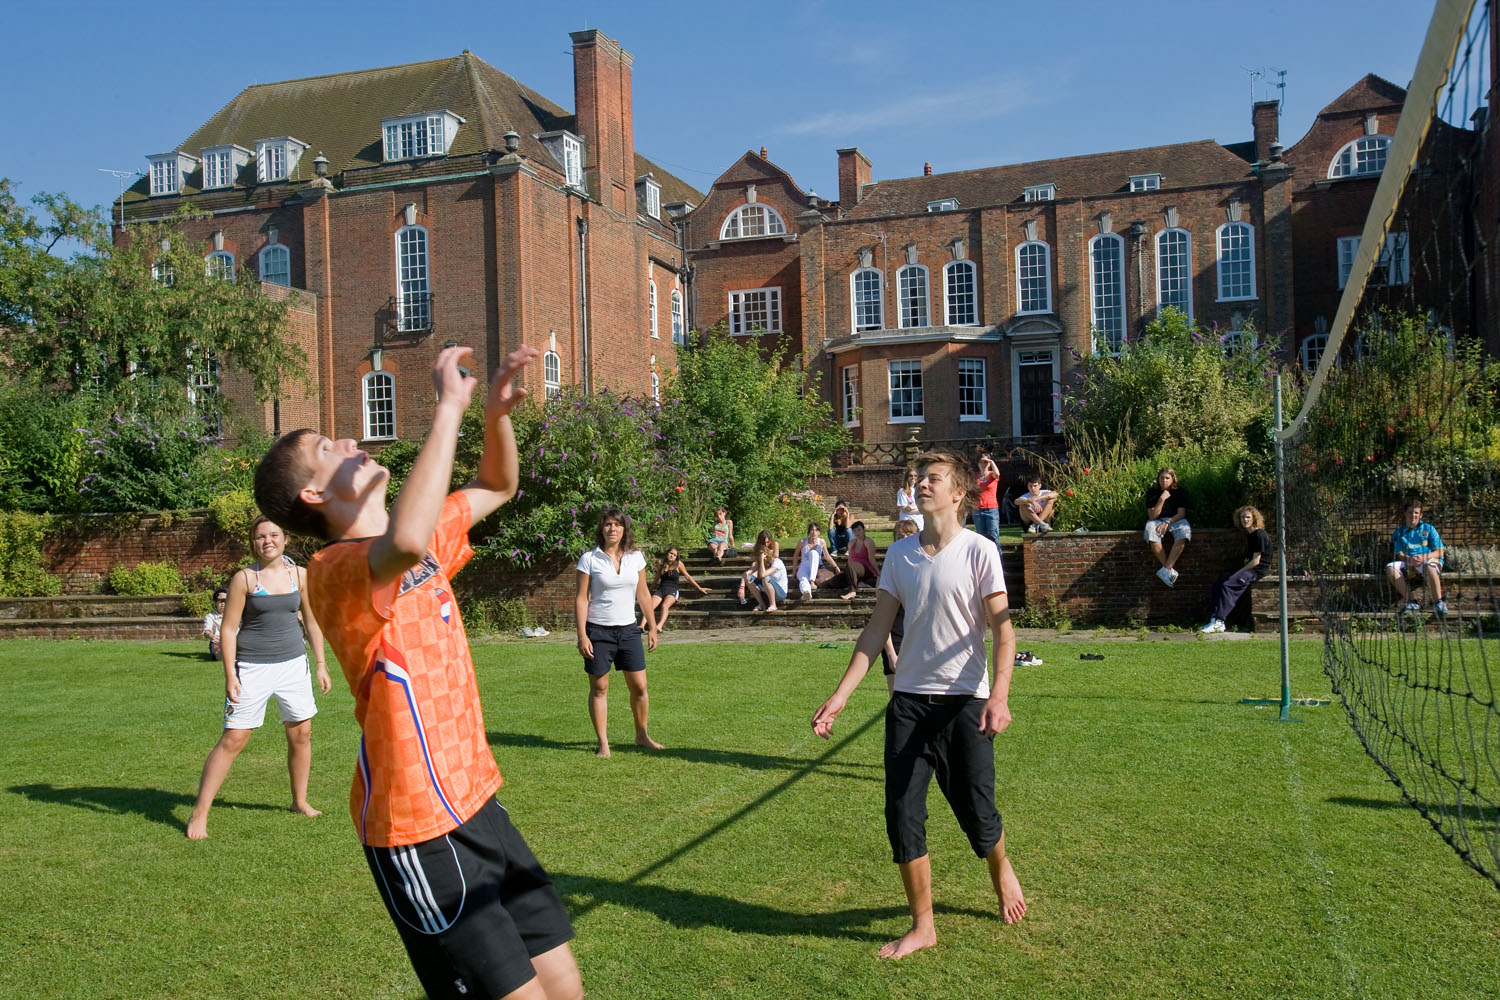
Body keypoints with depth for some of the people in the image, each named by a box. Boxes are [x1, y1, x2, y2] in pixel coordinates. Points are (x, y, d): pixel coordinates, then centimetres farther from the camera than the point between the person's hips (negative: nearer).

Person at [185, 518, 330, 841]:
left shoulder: (300, 575, 5)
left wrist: (321, 665, 10)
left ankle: (300, 801, 24)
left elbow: (312, 622, 13)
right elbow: (228, 629, -5)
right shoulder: (244, 578, -5)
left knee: (301, 733, 7)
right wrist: (230, 676, -12)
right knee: (233, 739, -5)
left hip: (293, 664, 4)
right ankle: (200, 812, 4)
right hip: (253, 668, -4)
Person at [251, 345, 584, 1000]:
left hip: (475, 801, 8)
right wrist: (448, 407, -31)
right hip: (419, 831, -8)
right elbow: (406, 540, -40)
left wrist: (496, 413, 2)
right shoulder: (335, 570, -16)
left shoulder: (425, 544, 9)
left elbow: (497, 487, 23)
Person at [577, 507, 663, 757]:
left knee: (639, 686, 4)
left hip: (628, 629, 3)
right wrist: (582, 636, -11)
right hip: (598, 631, -3)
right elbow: (581, 599, -6)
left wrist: (652, 627, 11)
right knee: (599, 688, 2)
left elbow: (643, 594, 13)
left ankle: (642, 735, 22)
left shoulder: (635, 557, 5)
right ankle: (603, 743, 11)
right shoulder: (589, 559, -6)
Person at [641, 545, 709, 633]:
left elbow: (687, 576, 12)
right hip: (661, 589, 3)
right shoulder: (660, 563, 10)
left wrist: (699, 588, 15)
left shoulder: (678, 564, 4)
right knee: (650, 606, -26)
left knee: (665, 605, -34)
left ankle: (659, 627, -56)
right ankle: (642, 626, -44)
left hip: (673, 589, -3)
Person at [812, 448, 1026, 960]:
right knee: (902, 813, 1)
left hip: (964, 701, -4)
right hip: (908, 700, 4)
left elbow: (1003, 630, -9)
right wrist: (840, 695, 2)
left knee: (976, 811, 4)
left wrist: (999, 696, -23)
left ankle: (1002, 873, 39)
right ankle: (922, 926, 17)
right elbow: (876, 630, 7)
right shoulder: (899, 553, 6)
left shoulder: (979, 551, -7)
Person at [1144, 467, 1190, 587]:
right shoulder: (1152, 492, -5)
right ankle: (1170, 571, -28)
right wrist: (1162, 499, -22)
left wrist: (1167, 522, -24)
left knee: (1184, 531, -35)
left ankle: (1166, 570, -33)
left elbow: (1181, 513, -8)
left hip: (1175, 520, 0)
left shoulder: (1180, 492, -2)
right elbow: (1152, 516, -11)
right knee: (1150, 531, -36)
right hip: (1157, 521, 0)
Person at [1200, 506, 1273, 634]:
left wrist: (1240, 571, -13)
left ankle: (1219, 622, -27)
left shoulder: (1259, 535, -14)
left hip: (1259, 570, -10)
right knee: (1217, 584, -4)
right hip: (1249, 568, 10)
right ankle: (1215, 619, -13)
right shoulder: (1248, 534, 16)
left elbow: (1256, 561, -16)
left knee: (1227, 585, -25)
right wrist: (1239, 571, 13)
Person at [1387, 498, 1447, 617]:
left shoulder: (1428, 529, 12)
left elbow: (1439, 552, 4)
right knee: (1390, 567, -28)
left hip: (1429, 560, -3)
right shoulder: (1400, 531, 17)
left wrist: (1424, 557, -17)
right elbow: (1400, 554, 7)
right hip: (1408, 563, 3)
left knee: (1429, 566, -41)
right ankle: (1410, 602, -27)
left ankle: (1438, 602, -33)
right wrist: (1409, 559, -18)